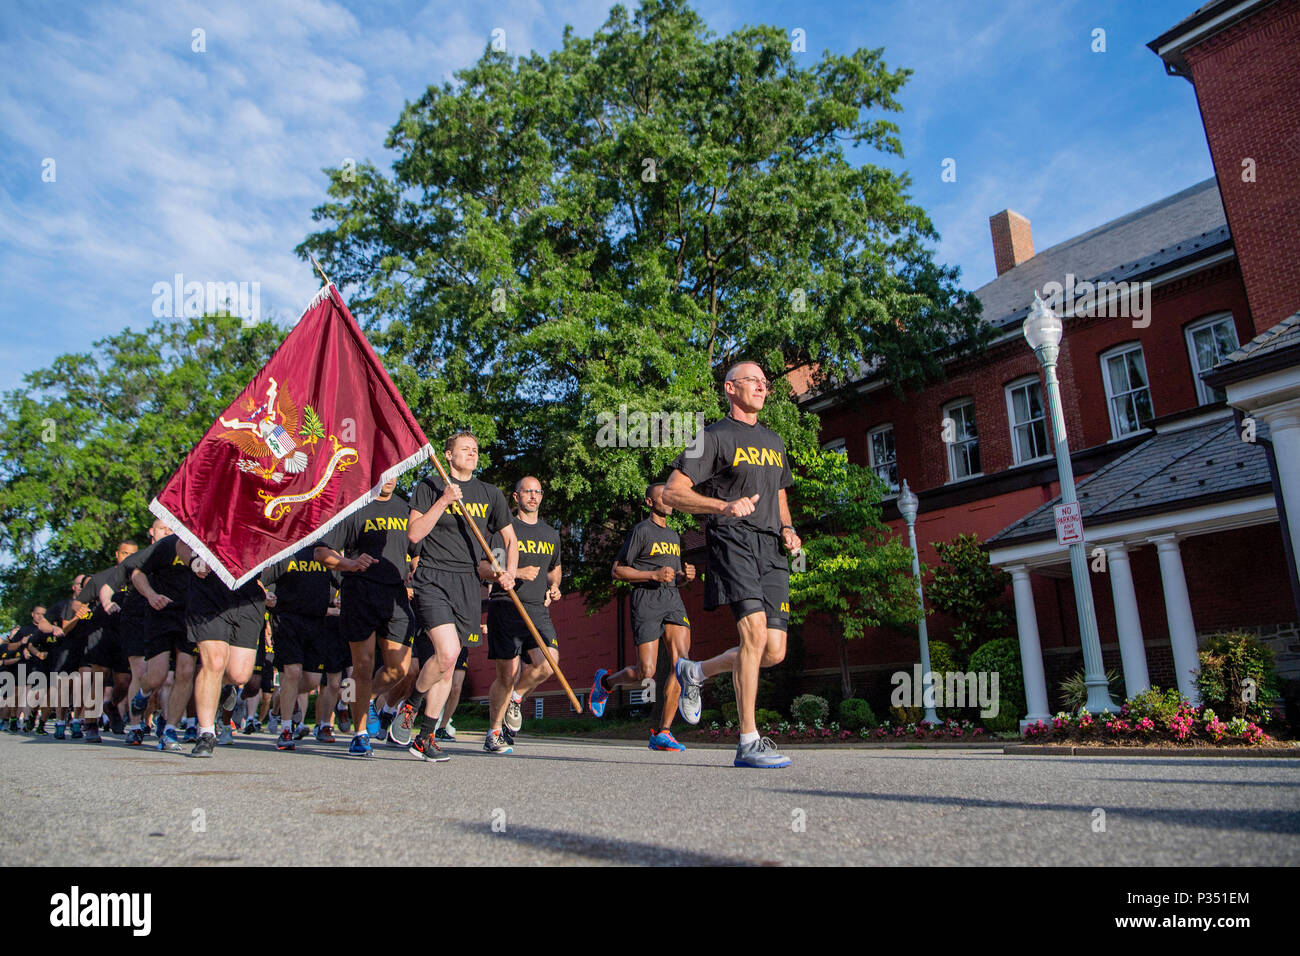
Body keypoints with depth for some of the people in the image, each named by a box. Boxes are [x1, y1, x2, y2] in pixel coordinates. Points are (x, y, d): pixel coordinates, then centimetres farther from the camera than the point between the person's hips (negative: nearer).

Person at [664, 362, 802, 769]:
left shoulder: (774, 441, 26)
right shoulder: (714, 436, 4)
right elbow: (672, 493, -5)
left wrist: (788, 529, 13)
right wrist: (724, 506, -19)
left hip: (770, 547, 7)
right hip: (731, 538, -7)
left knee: (775, 651, -1)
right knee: (754, 630, -23)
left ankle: (695, 672, 23)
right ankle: (748, 743, -16)